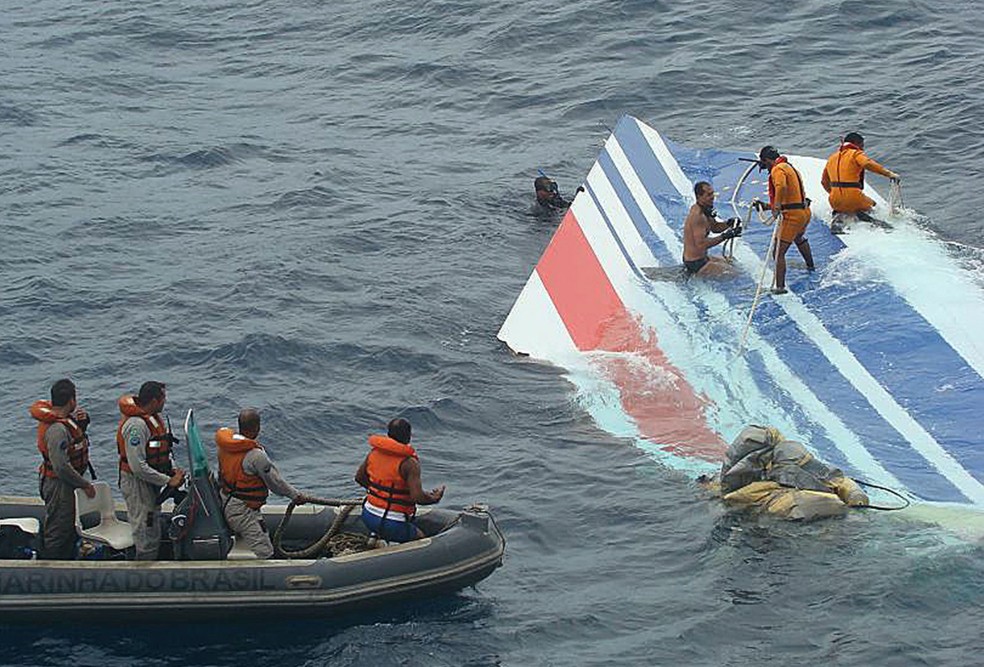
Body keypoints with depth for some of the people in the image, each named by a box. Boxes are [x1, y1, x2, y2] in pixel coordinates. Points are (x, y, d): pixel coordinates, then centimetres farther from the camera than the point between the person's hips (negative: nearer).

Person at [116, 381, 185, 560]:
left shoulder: (154, 418, 6)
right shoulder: (136, 425, -26)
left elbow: (164, 451, 17)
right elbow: (138, 467, -29)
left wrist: (173, 470, -2)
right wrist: (168, 481, -24)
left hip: (150, 484, 10)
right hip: (137, 484, -10)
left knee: (154, 537, 19)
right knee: (147, 540, -5)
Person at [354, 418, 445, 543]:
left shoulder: (374, 452, 1)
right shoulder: (409, 463, -18)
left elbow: (359, 478, 15)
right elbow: (418, 497, -24)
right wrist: (434, 498, -4)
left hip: (368, 516, 7)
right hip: (393, 525, -7)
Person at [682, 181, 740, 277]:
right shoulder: (698, 216, -26)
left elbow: (714, 227, 18)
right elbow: (701, 243, -30)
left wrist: (728, 223, -2)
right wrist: (724, 236, -30)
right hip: (696, 264, -10)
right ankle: (695, 275, -5)